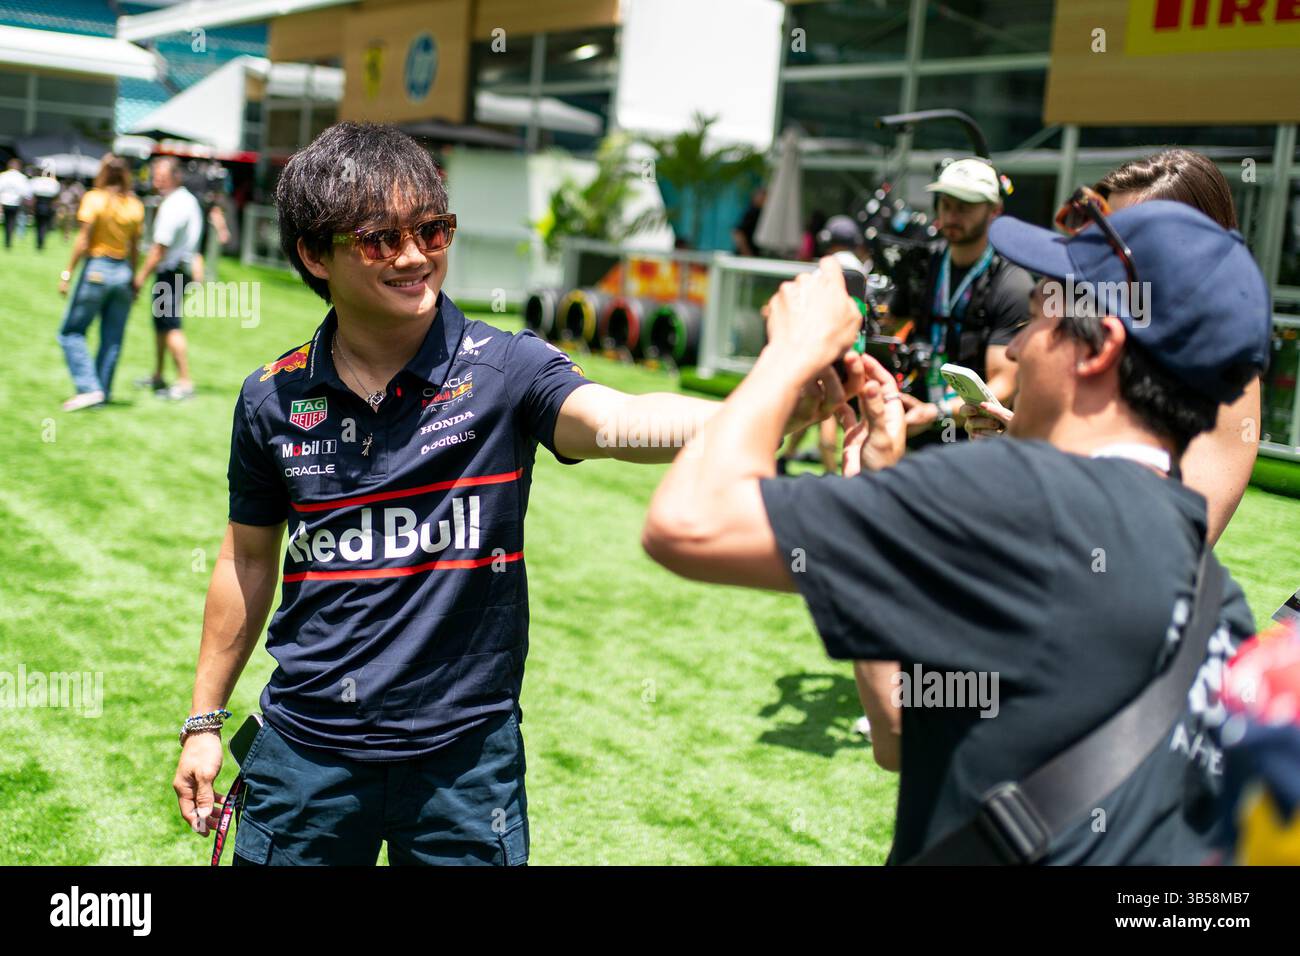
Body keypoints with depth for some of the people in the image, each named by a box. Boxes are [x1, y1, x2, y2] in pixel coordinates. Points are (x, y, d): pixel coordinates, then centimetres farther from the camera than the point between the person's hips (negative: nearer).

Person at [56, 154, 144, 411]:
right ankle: (103, 394, 14)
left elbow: (83, 241, -13)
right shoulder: (135, 205, 4)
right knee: (112, 340, 9)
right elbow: (135, 248, 6)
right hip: (123, 271, 5)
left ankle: (89, 388, -8)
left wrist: (68, 273, -9)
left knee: (72, 332, 5)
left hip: (96, 269, -5)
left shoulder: (94, 198, -8)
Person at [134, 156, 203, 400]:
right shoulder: (189, 199, 14)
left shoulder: (172, 206, -18)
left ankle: (185, 382, -11)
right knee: (160, 324, 19)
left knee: (171, 326, -10)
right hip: (183, 268, 10)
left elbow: (160, 247, -20)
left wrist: (142, 276, -14)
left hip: (169, 272, -10)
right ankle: (157, 377, 29)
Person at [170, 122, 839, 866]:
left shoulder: (504, 370, -12)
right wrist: (205, 720, 15)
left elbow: (617, 422, -32)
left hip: (466, 755, -2)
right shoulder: (273, 399, -2)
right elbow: (249, 559, 10)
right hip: (307, 746, 2)